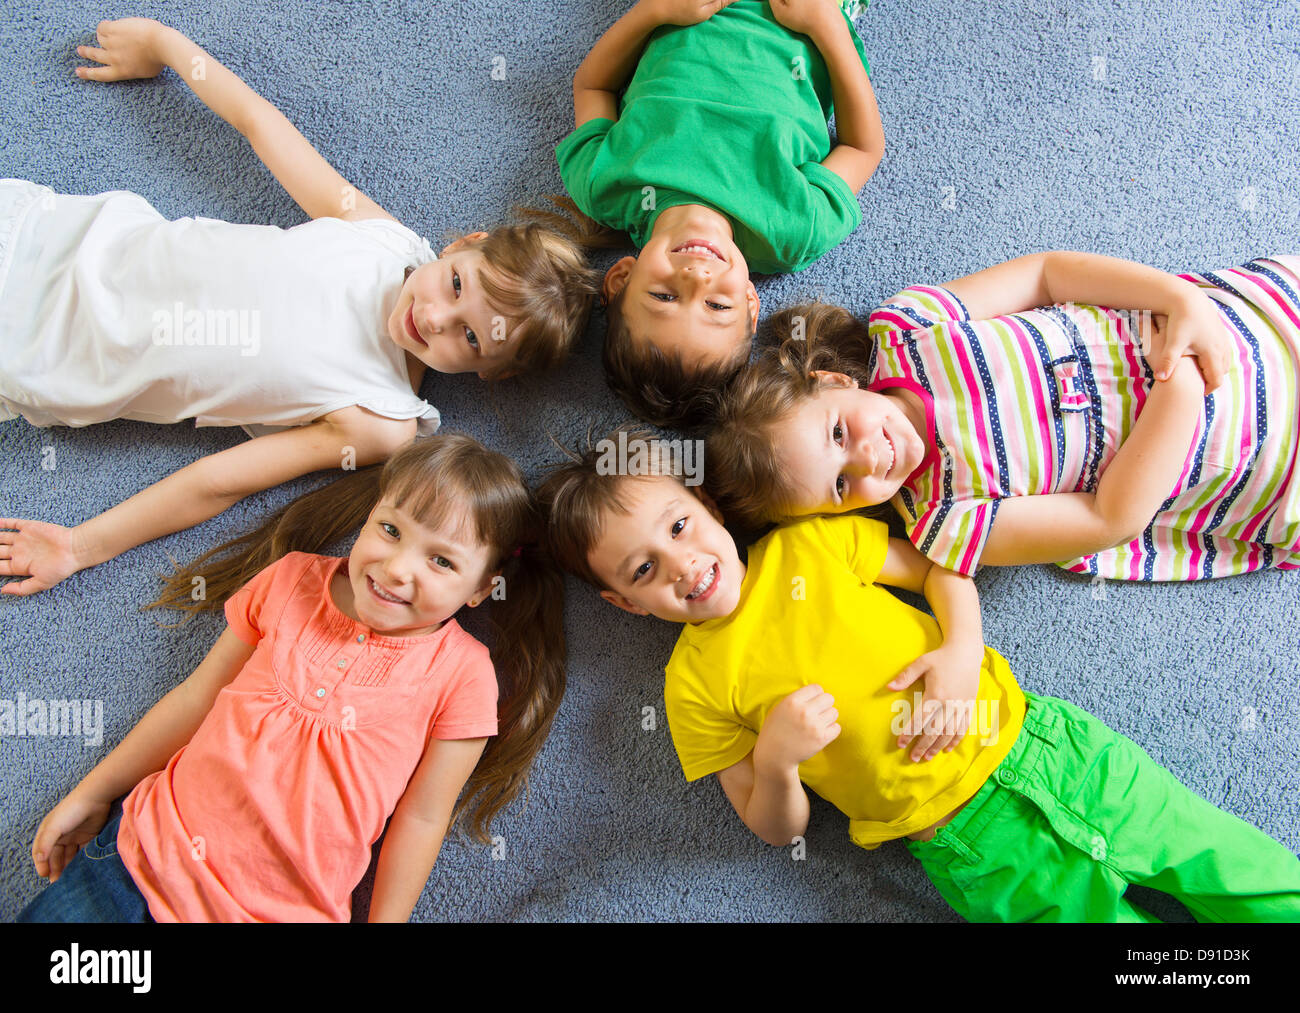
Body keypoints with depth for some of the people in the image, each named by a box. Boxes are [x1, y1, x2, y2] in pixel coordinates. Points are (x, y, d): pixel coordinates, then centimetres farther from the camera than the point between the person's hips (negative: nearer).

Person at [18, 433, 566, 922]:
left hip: (279, 910, -3)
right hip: (148, 846, 4)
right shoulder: (293, 581, 1)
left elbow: (422, 818, -4)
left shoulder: (463, 674, -10)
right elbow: (197, 695, 10)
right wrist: (92, 794, 16)